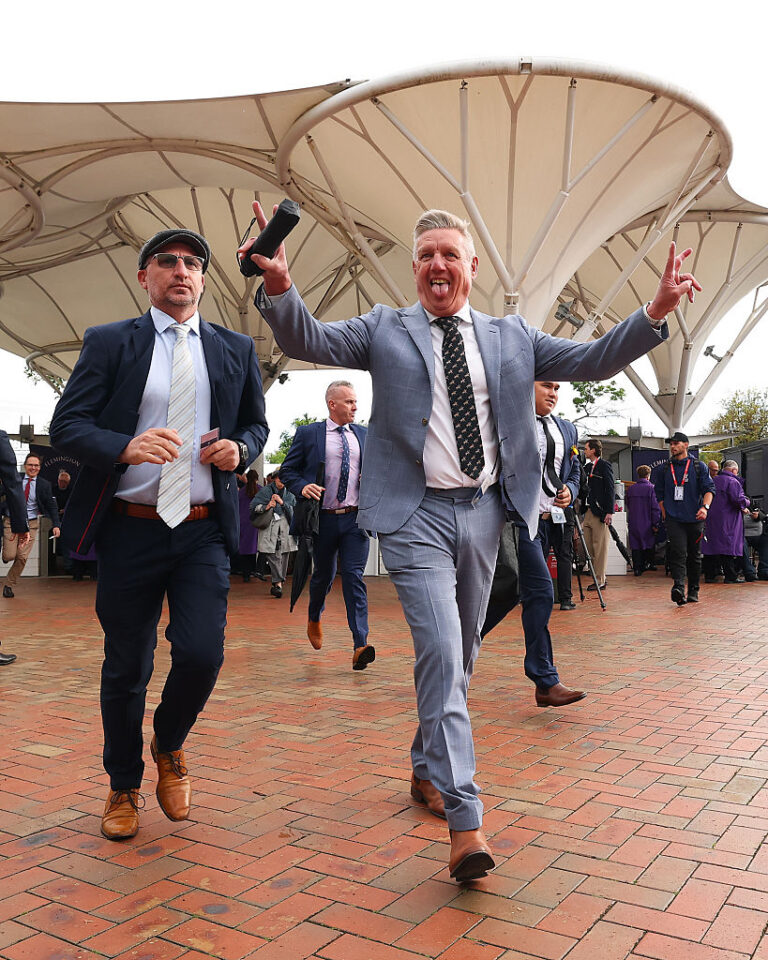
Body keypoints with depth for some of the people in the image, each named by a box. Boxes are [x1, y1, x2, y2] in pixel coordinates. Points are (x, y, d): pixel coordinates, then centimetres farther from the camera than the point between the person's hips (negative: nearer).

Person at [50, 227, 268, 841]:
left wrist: (238, 449, -5)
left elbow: (257, 425, 18)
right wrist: (128, 446, -22)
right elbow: (66, 425, -3)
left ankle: (170, 746, 24)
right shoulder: (109, 343, 4)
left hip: (204, 532, 1)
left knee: (202, 653, -11)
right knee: (126, 669, 9)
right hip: (131, 531, -1)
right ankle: (124, 787, 33)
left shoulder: (236, 349, 11)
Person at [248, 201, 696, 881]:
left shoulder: (511, 337, 12)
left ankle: (426, 770, 37)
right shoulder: (385, 329, 6)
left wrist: (655, 313, -6)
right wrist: (279, 287, -25)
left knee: (462, 656, 15)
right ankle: (465, 823, -9)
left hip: (484, 513, 4)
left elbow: (592, 360, 8)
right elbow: (308, 341, -6)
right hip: (418, 514, -4)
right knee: (440, 654, -14)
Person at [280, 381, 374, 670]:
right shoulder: (308, 433, 2)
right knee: (323, 576, 14)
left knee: (354, 578, -7)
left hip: (356, 518, 1)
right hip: (324, 519, -1)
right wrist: (302, 486, -16)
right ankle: (314, 618, 45)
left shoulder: (363, 435, 11)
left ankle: (360, 646, -12)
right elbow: (287, 470, 4)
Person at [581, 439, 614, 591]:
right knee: (589, 547, 6)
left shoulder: (604, 466, -4)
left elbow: (610, 490, -9)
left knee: (600, 548, -4)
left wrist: (609, 512, -16)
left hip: (600, 512, -7)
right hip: (587, 512, 8)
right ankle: (599, 578, 15)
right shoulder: (587, 468, 18)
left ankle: (600, 580, 0)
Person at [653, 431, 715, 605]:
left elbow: (709, 488, -1)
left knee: (694, 556, 9)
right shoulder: (663, 469, 11)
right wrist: (665, 513, 7)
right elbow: (659, 494, 16)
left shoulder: (699, 466, 6)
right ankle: (678, 588, -29)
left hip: (695, 519, 0)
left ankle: (693, 591, 20)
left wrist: (705, 507, -18)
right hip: (673, 519, 0)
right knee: (678, 553, -17)